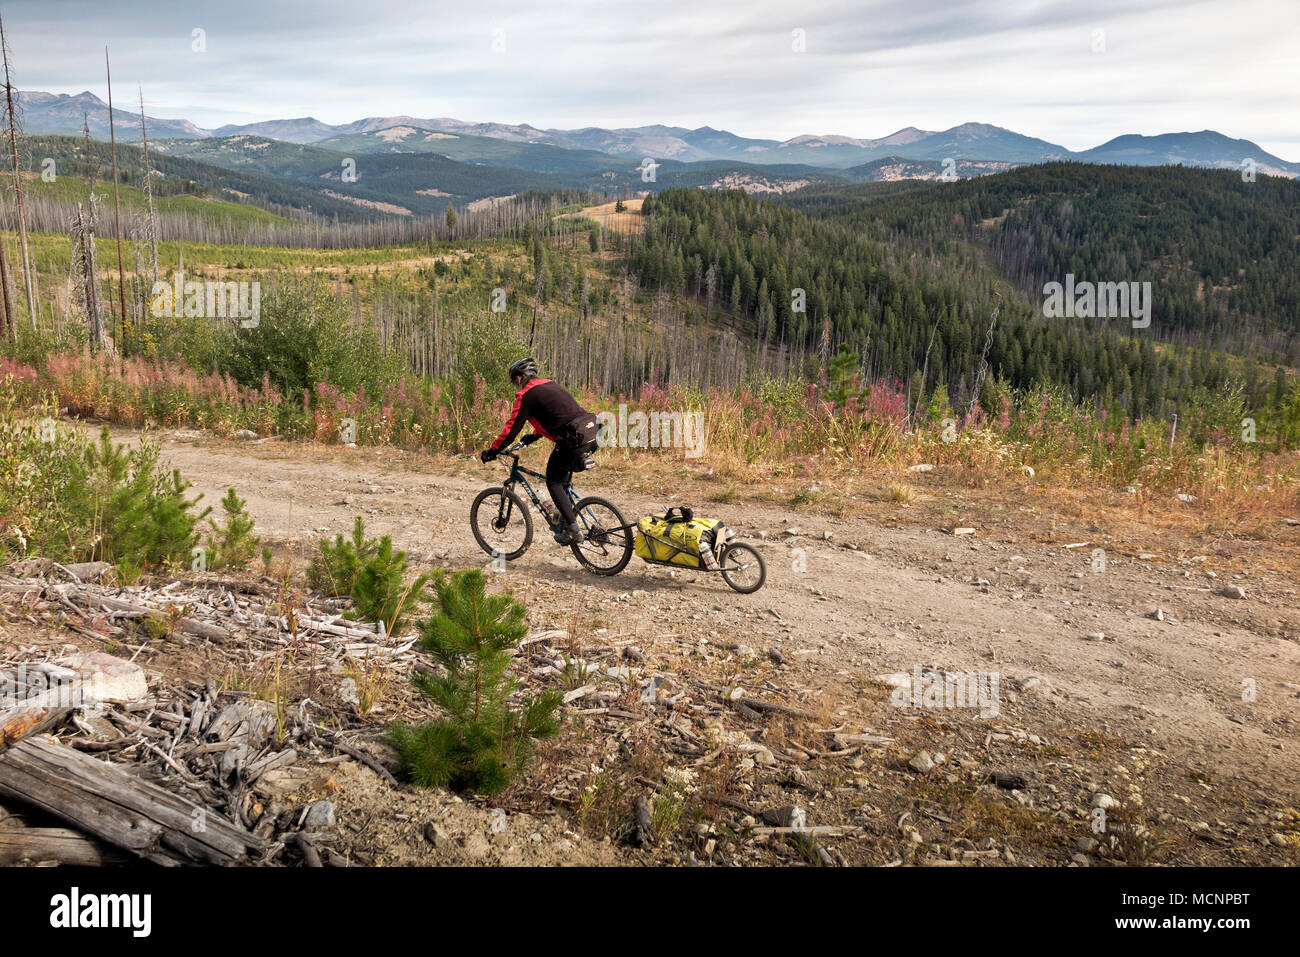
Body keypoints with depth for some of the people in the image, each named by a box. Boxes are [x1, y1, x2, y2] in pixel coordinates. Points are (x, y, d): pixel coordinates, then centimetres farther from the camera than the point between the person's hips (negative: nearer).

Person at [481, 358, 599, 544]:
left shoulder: (526, 395, -1)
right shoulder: (551, 385, 24)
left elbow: (512, 428, -2)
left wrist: (492, 451, 9)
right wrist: (534, 436, 47)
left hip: (574, 440, -8)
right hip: (591, 435, 8)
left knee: (553, 482, 7)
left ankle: (573, 529, 2)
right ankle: (567, 515, 28)